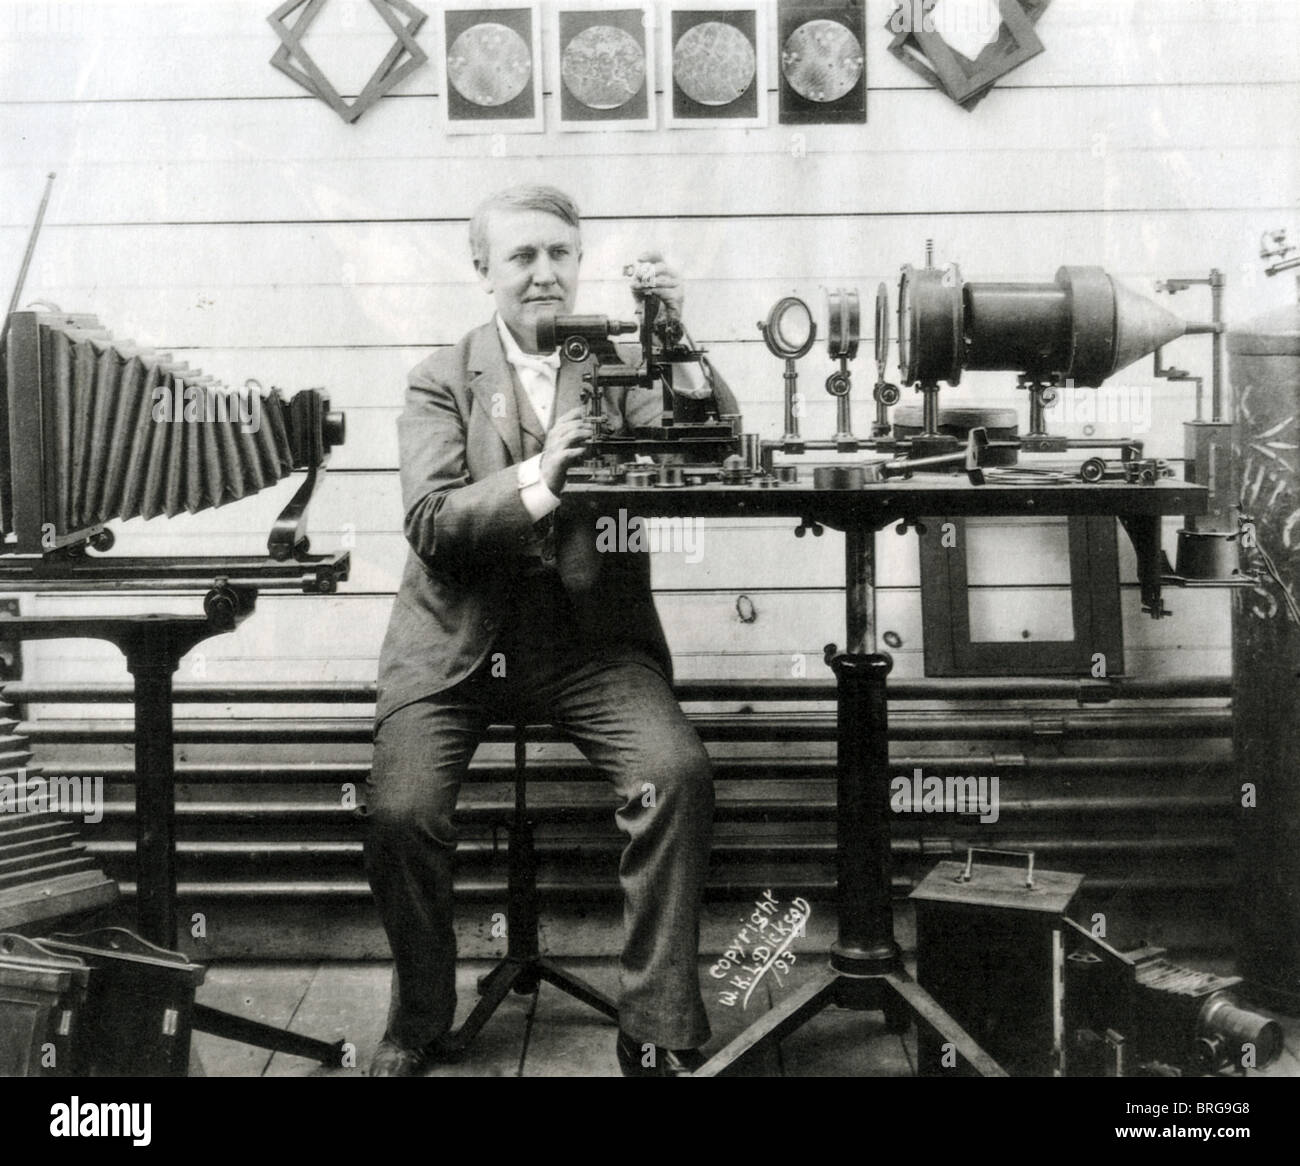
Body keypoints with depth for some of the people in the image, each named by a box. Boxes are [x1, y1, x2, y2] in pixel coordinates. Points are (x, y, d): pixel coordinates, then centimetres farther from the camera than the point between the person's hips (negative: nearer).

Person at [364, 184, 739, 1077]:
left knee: (680, 774, -24)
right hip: (458, 640, 0)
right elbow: (431, 523, -7)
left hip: (589, 637, 0)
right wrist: (539, 478, -24)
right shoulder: (444, 380, 7)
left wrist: (681, 337, -18)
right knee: (400, 813, -20)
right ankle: (420, 1019, 9)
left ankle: (658, 1035, -9)